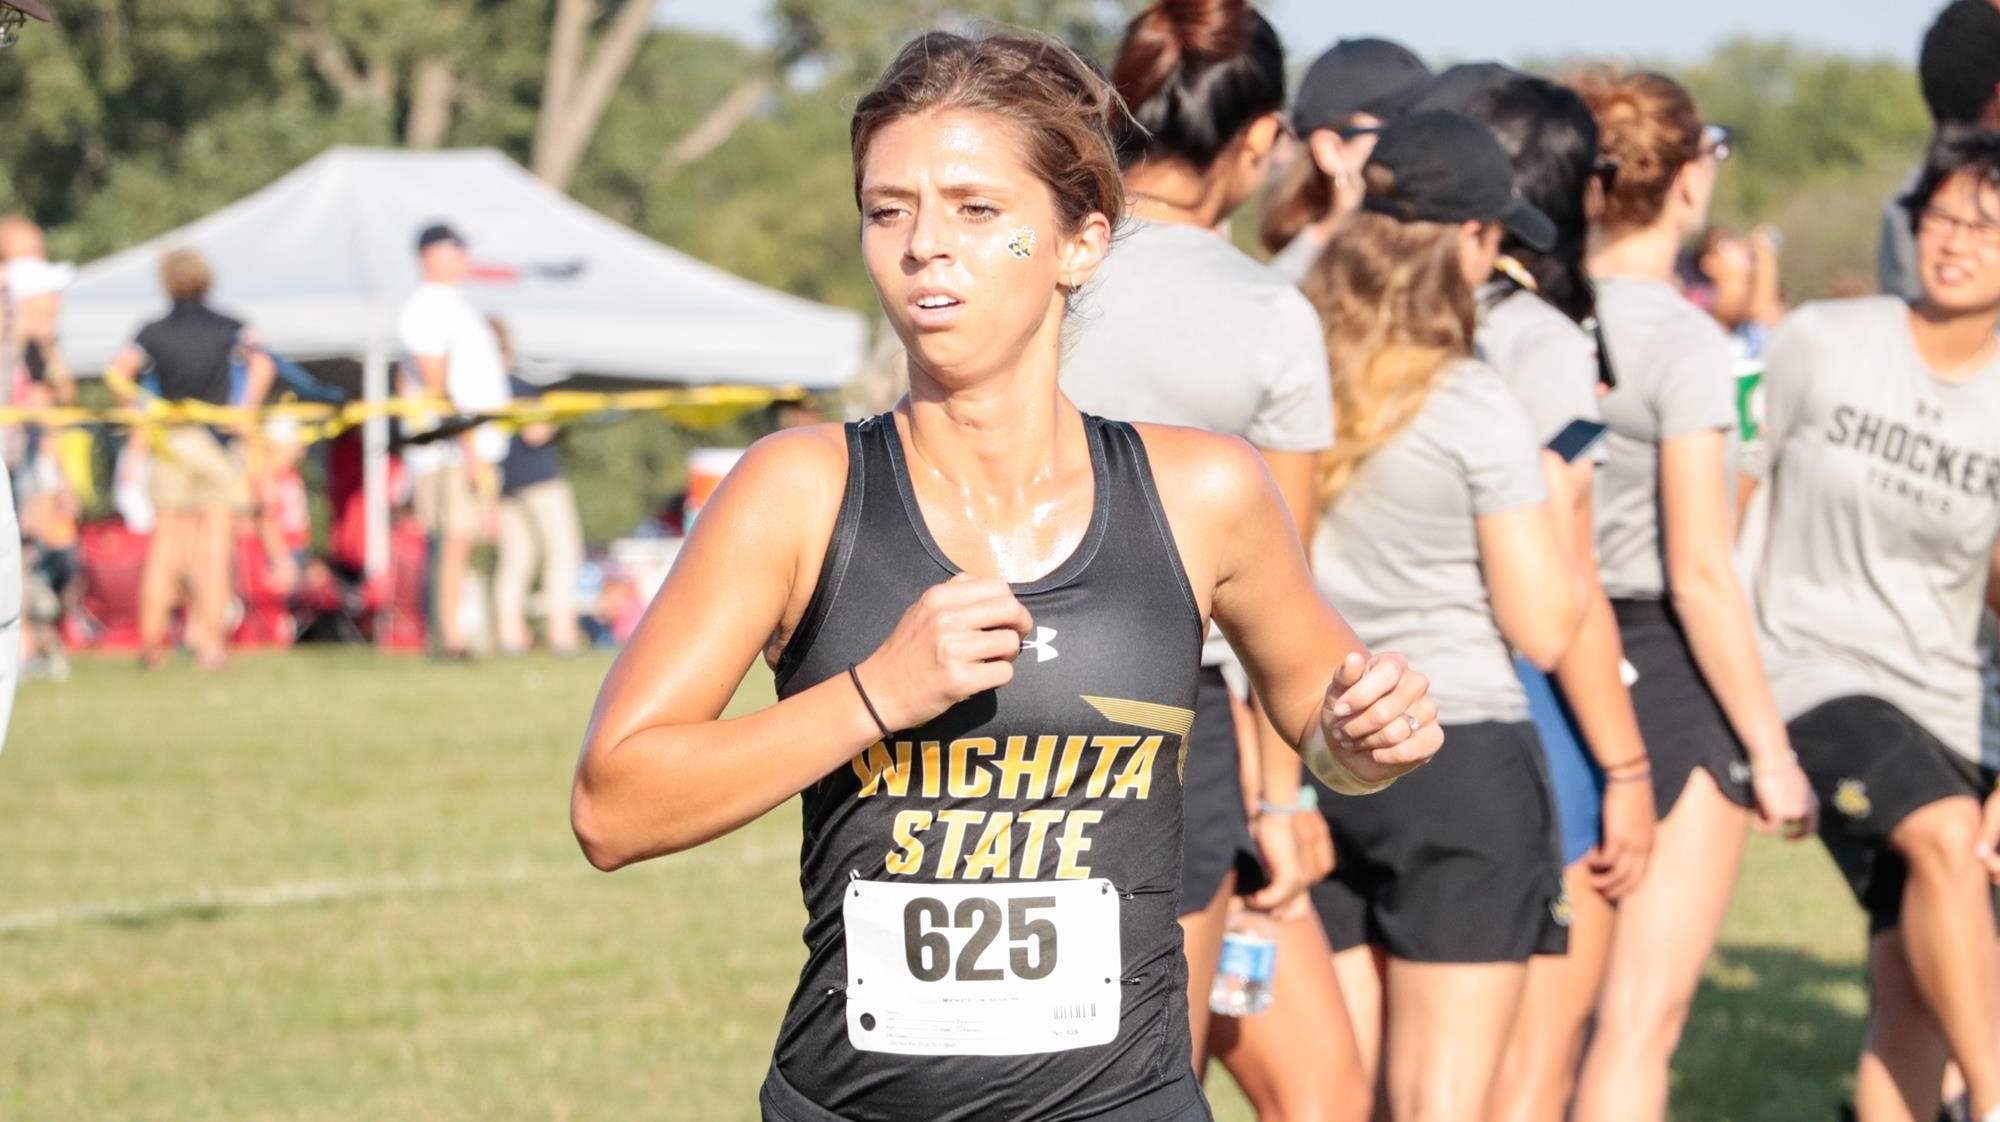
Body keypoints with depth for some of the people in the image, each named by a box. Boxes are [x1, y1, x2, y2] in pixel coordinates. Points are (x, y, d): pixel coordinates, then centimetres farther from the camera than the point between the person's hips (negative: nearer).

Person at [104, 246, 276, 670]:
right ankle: (209, 643, -6)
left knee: (164, 549, 7)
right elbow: (261, 364, -16)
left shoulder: (154, 332, 3)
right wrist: (244, 412, -11)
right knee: (214, 551, 0)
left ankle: (151, 639, 4)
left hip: (170, 442, 1)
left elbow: (117, 372, -12)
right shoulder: (228, 328, 2)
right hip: (218, 442, -1)